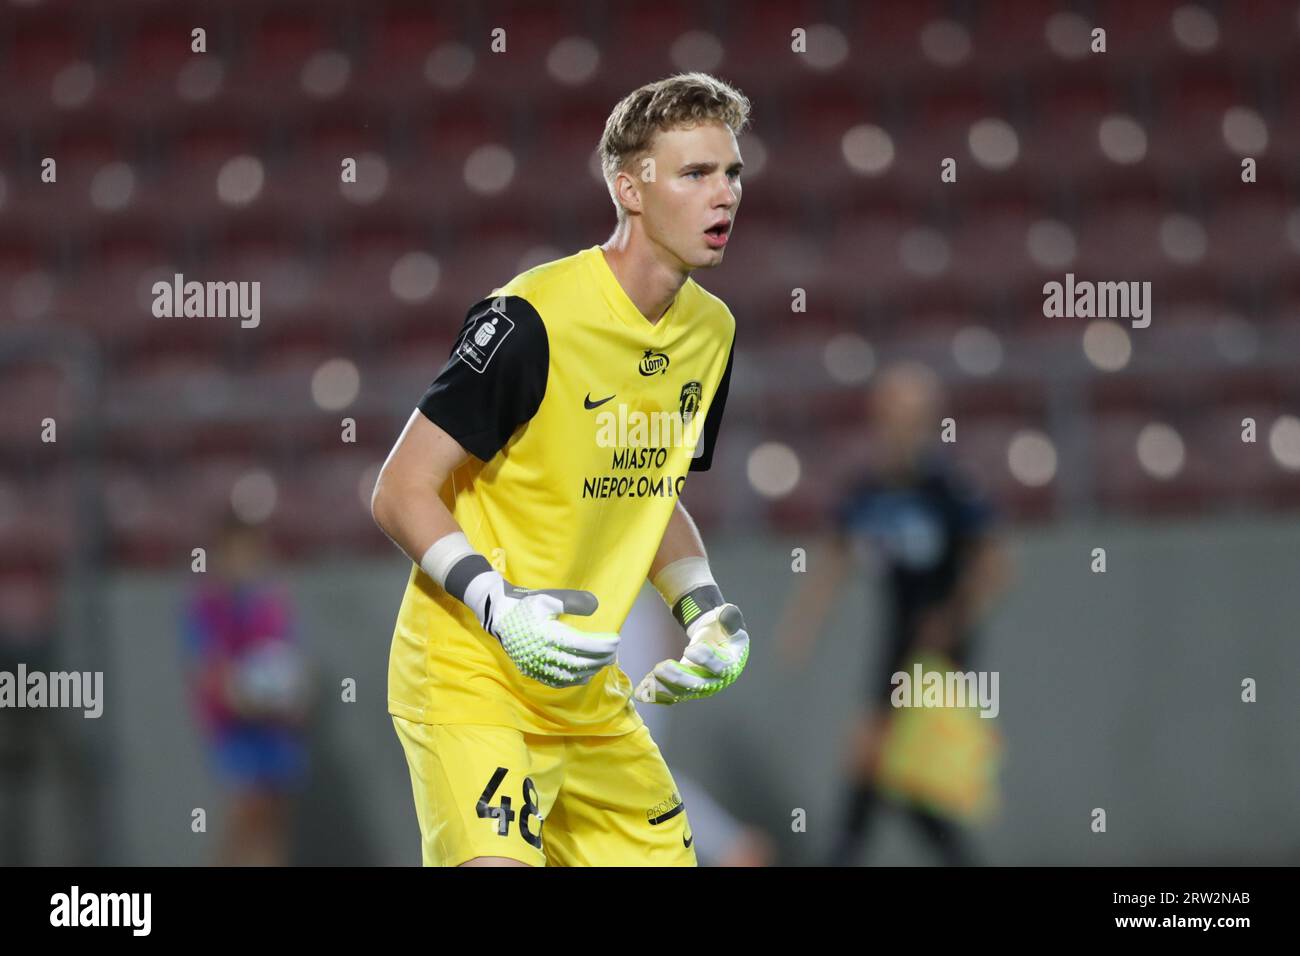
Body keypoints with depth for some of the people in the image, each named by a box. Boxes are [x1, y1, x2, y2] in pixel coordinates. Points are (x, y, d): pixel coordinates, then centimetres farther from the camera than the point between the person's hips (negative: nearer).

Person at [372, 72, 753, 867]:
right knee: (496, 859, -26)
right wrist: (501, 609, -28)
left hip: (587, 687, 8)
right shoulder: (531, 319, -19)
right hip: (468, 675, -8)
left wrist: (709, 613, 4)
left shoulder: (710, 331, 6)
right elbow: (401, 493, -16)